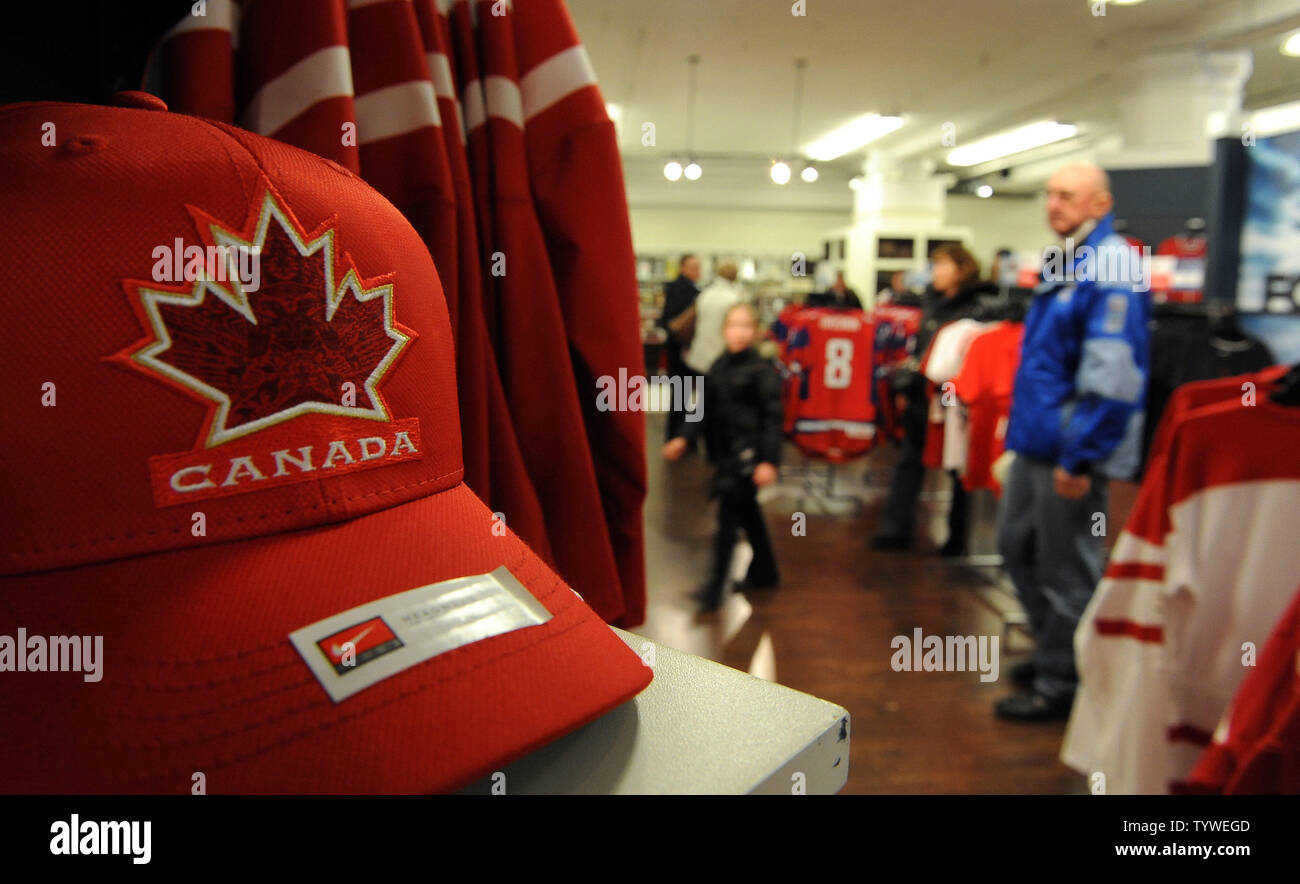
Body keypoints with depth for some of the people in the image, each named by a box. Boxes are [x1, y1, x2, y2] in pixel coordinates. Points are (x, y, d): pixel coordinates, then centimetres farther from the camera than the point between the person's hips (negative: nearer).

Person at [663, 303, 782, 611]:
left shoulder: (761, 371, -12)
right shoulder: (718, 368, 8)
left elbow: (772, 417, -13)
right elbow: (706, 410, 14)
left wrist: (769, 461, -18)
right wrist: (684, 439, 4)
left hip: (747, 455, -7)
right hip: (724, 454, 7)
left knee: (728, 520, -5)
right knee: (747, 513, 19)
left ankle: (714, 588, 3)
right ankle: (764, 572, 35)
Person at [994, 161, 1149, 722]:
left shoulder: (1110, 270, -17)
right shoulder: (1061, 264, 14)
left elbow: (1112, 376, -23)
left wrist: (1080, 457, -22)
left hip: (1072, 449, -10)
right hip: (1036, 439, 10)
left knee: (1064, 569, 3)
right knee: (1016, 544, 18)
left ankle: (1060, 683, 20)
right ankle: (1052, 650, 36)